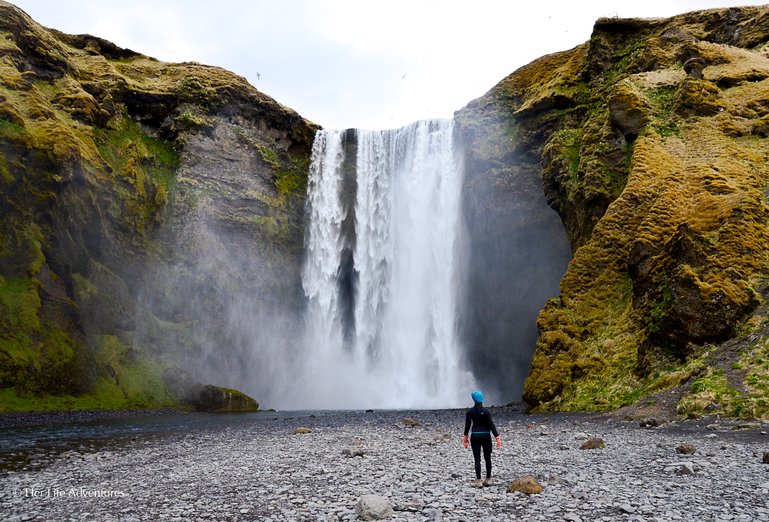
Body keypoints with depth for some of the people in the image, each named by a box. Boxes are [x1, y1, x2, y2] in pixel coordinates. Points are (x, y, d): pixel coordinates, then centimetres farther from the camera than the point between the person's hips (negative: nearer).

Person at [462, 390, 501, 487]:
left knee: (477, 459, 3)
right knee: (487, 458, 13)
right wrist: (497, 437, -9)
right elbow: (491, 425, -13)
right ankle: (488, 479, 20)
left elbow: (467, 425, 1)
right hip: (486, 436, -1)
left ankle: (478, 481, -1)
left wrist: (465, 436, 13)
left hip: (475, 436, 1)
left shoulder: (470, 411, -4)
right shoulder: (486, 411, -11)